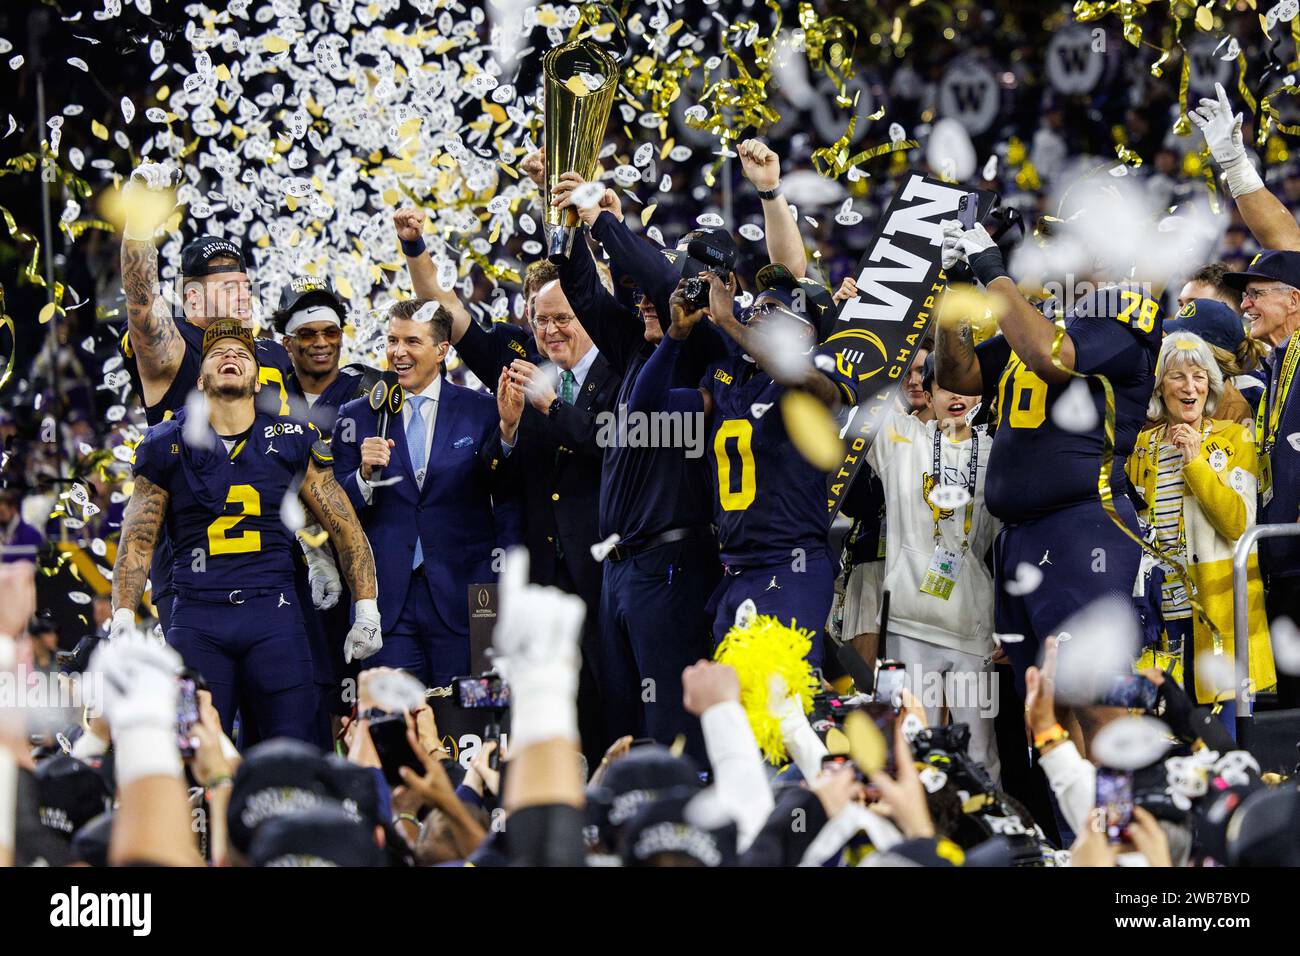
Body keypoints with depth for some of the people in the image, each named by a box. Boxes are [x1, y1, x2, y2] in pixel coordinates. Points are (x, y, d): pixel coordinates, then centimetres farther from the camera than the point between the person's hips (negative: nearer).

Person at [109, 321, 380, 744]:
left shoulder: (293, 440, 9)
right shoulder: (168, 446, 9)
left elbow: (345, 529, 12)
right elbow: (137, 542, 10)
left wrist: (367, 611, 5)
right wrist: (122, 621, -2)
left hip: (274, 613, 0)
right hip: (196, 619, 0)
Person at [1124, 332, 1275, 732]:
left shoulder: (1233, 440, 1)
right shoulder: (1142, 447, 12)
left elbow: (1239, 523, -12)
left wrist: (1196, 462, -15)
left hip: (1220, 607, -4)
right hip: (1164, 608, 4)